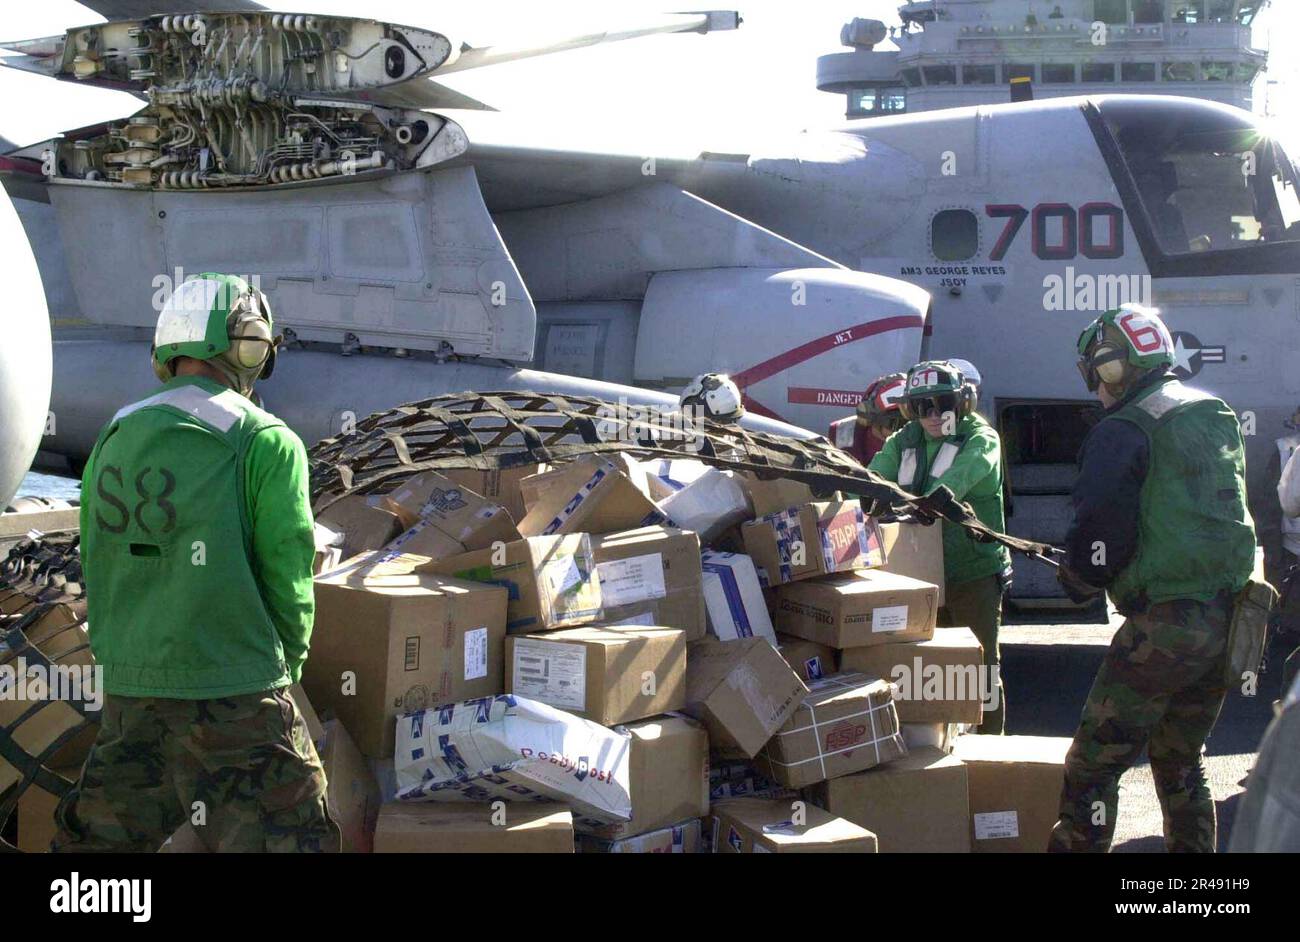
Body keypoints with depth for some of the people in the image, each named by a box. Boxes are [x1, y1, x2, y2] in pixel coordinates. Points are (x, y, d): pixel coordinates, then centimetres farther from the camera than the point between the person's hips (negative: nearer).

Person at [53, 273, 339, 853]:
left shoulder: (113, 440, 10)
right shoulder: (266, 442, -7)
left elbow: (96, 568, 14)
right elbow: (288, 581, -7)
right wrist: (285, 669, 8)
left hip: (128, 693, 6)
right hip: (233, 696, -6)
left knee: (96, 836, 17)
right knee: (279, 837, 1)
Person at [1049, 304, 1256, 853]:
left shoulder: (1123, 431, -10)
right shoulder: (1217, 415, 14)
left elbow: (1100, 534, -15)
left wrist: (1077, 581, 6)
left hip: (1166, 621, -8)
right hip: (1229, 618, 8)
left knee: (1093, 766, -1)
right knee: (1179, 761, 20)